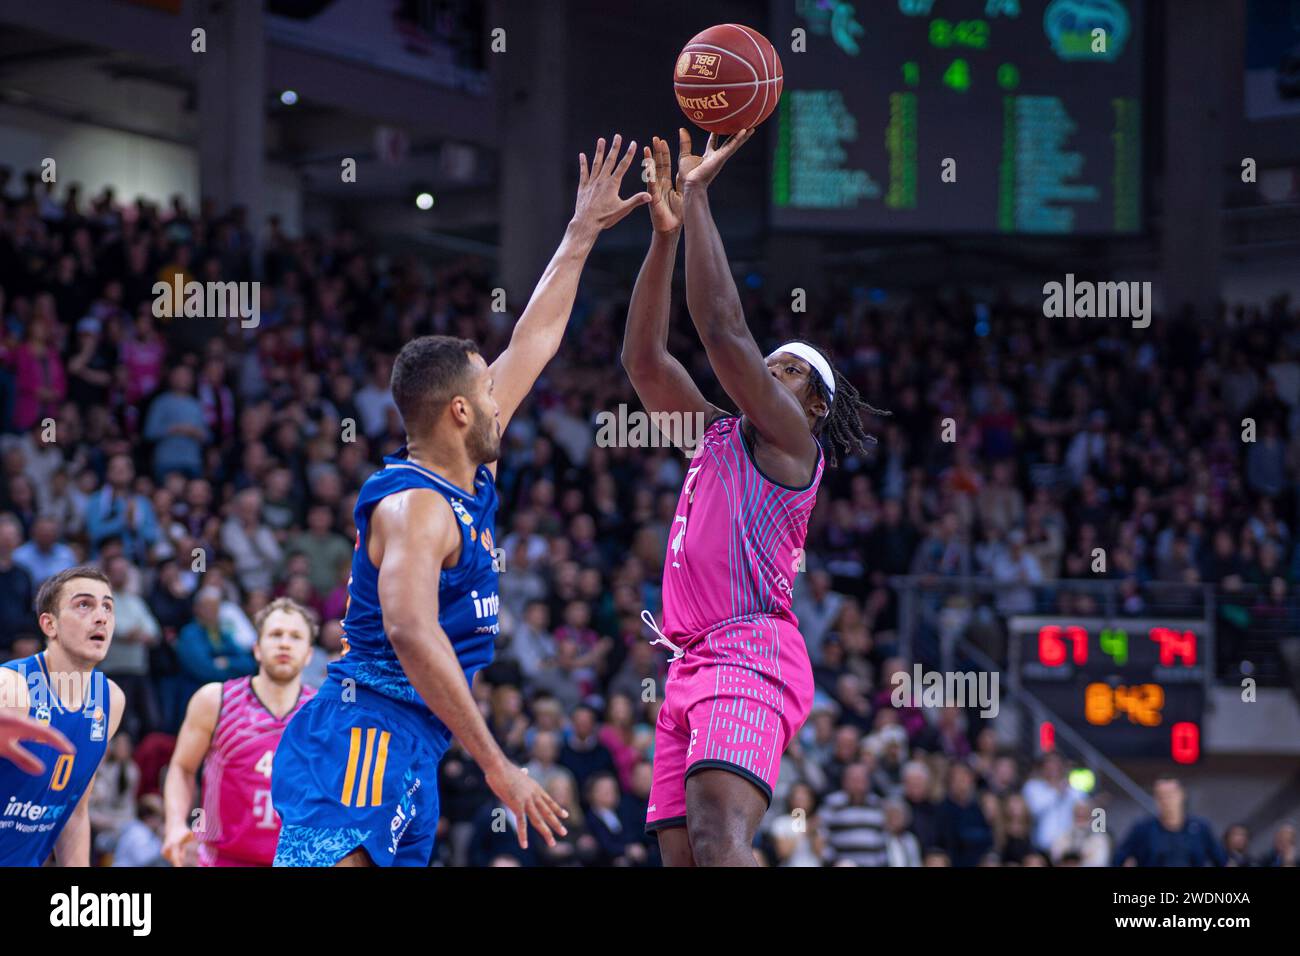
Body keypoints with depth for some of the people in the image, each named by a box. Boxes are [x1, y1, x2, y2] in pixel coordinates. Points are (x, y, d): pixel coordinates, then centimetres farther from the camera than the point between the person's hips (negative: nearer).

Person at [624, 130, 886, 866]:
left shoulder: (790, 438, 3)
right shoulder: (716, 437, 25)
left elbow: (725, 332, -8)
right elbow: (644, 359, 19)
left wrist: (697, 199, -3)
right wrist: (666, 231, 12)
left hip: (750, 657, -9)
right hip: (692, 665, 9)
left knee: (719, 839, -29)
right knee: (681, 853, 1)